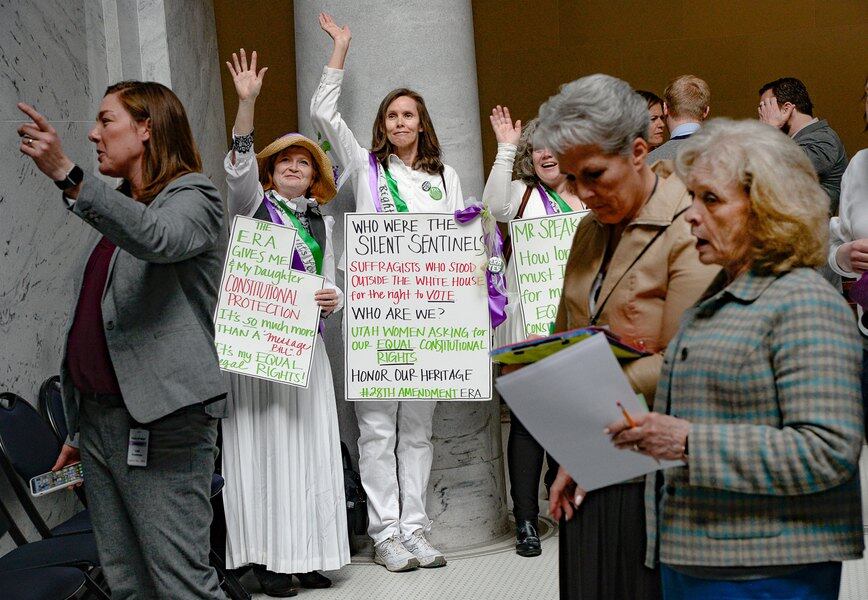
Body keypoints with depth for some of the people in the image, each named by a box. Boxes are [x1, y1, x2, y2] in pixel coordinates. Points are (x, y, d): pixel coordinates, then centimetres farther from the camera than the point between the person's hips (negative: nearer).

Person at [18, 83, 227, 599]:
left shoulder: (193, 197, -3)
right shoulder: (118, 210, 21)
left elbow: (155, 238, -29)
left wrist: (68, 175, -37)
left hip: (160, 421, -8)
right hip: (99, 415, 8)